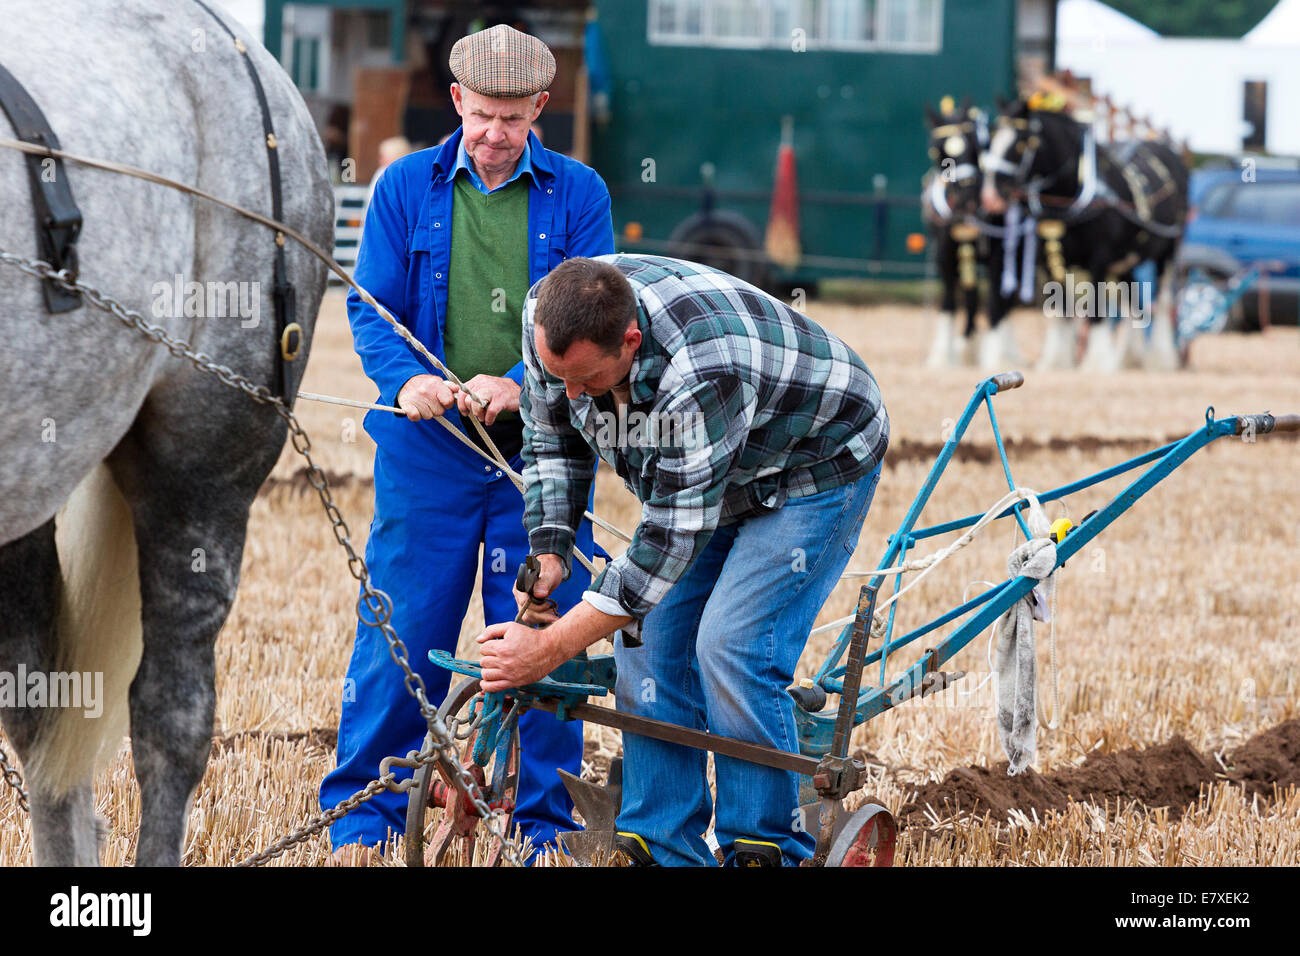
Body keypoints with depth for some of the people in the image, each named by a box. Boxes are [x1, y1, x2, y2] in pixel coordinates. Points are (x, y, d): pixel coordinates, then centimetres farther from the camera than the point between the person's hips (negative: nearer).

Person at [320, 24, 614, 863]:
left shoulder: (578, 195, 3)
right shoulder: (406, 188, 5)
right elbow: (371, 308, 2)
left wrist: (519, 383, -21)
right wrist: (406, 379, -18)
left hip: (540, 453, 0)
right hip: (428, 450, 0)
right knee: (403, 636, 1)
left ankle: (548, 825, 14)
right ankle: (362, 818, 12)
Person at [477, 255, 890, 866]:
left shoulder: (700, 373, -44)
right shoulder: (551, 319, -22)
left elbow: (673, 538, -38)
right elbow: (552, 438, -1)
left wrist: (551, 648, -36)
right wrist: (548, 555, -14)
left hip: (815, 466, -7)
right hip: (689, 471, 7)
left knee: (732, 648, -20)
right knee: (648, 639, -6)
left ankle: (764, 849, -7)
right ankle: (666, 850, 2)